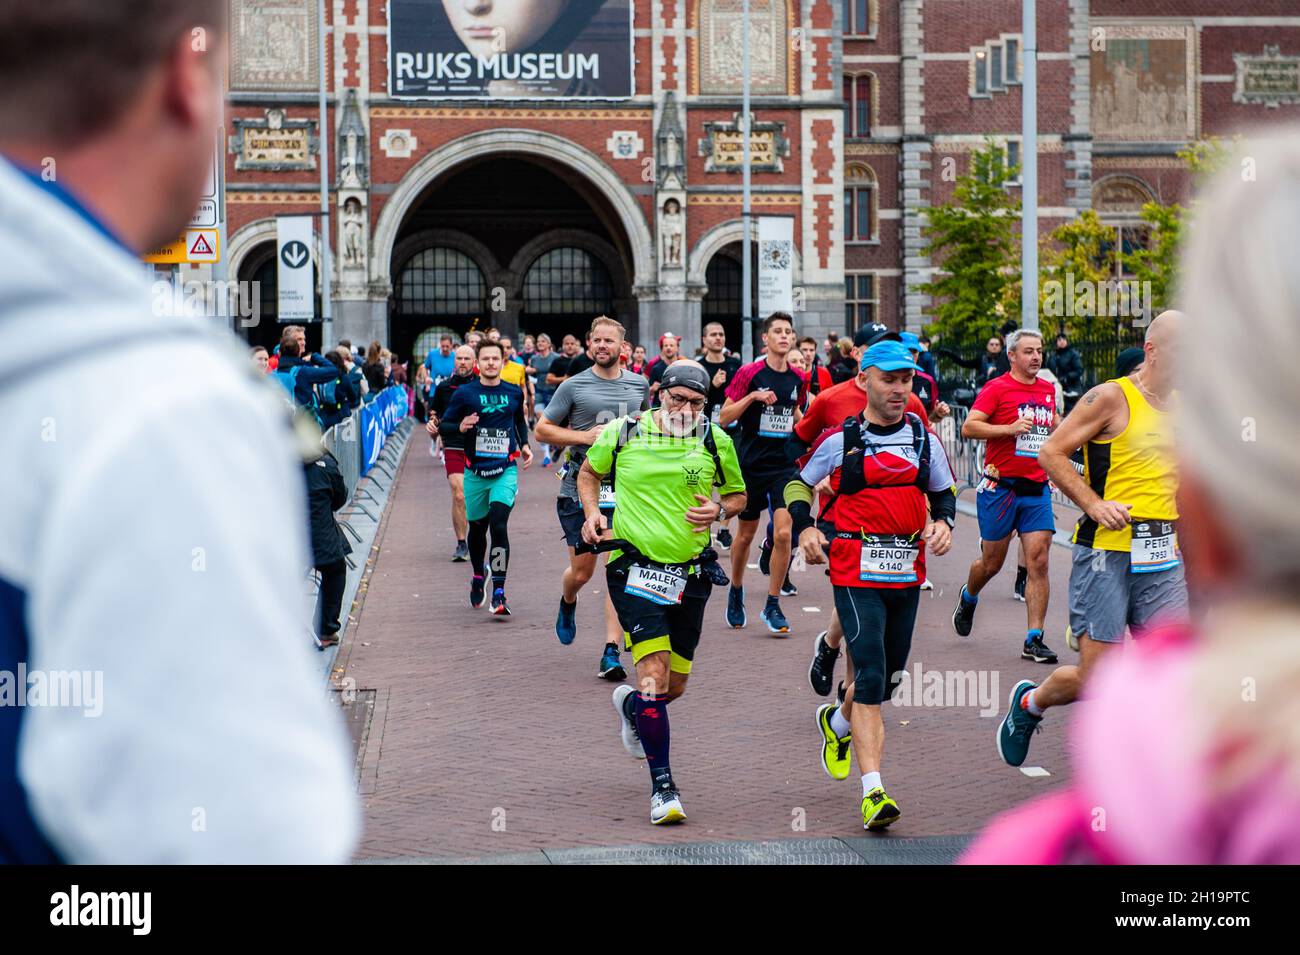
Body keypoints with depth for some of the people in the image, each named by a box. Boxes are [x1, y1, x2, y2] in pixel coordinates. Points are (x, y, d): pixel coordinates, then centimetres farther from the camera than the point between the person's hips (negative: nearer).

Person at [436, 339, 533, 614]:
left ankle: (498, 593, -19)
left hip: (505, 470, -1)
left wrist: (524, 444, 12)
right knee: (477, 527, 14)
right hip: (475, 472, 1)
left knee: (499, 524, -18)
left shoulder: (514, 393, 6)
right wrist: (460, 427, -19)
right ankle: (478, 576, 43)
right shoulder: (464, 393, -1)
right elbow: (443, 427, 1)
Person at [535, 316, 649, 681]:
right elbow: (542, 429, 1)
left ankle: (611, 653, -7)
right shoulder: (574, 386, -1)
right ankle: (568, 603, 43)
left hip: (624, 489, 1)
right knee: (581, 571, 6)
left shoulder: (639, 384, 9)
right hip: (580, 486, -1)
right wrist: (584, 436, -11)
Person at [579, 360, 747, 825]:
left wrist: (720, 510, -6)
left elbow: (738, 493, 16)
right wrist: (592, 512, -1)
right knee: (654, 673, -17)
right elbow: (588, 472, 16)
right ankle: (662, 787, -11)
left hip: (689, 573, 3)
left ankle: (631, 704, 49)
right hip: (635, 567, -3)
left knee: (675, 685, 12)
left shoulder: (716, 442, 2)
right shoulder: (623, 433, -2)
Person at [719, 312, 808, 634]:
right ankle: (736, 591, 35)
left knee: (783, 533, -12)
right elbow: (724, 418, -9)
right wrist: (753, 397, -21)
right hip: (751, 464, -2)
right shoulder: (749, 373, -8)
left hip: (784, 464, 2)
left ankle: (773, 605, -1)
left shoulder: (798, 379, 5)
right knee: (746, 534, 11)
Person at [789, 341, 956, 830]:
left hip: (907, 574, 5)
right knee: (870, 676, -14)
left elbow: (943, 492, 20)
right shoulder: (842, 440, -1)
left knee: (889, 676, 14)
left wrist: (943, 523, -1)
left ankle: (837, 722, 48)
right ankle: (873, 791, -16)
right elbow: (799, 484, 11)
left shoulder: (924, 439, 8)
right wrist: (805, 528, -6)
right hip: (856, 573, -4)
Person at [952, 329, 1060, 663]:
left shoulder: (1048, 390, 12)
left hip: (1037, 490, 4)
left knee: (1038, 561, -7)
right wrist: (1010, 428, -22)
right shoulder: (997, 388, -6)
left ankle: (1033, 640, -5)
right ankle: (968, 598, 42)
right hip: (1000, 488, -4)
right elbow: (969, 427, -14)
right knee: (992, 562, 8)